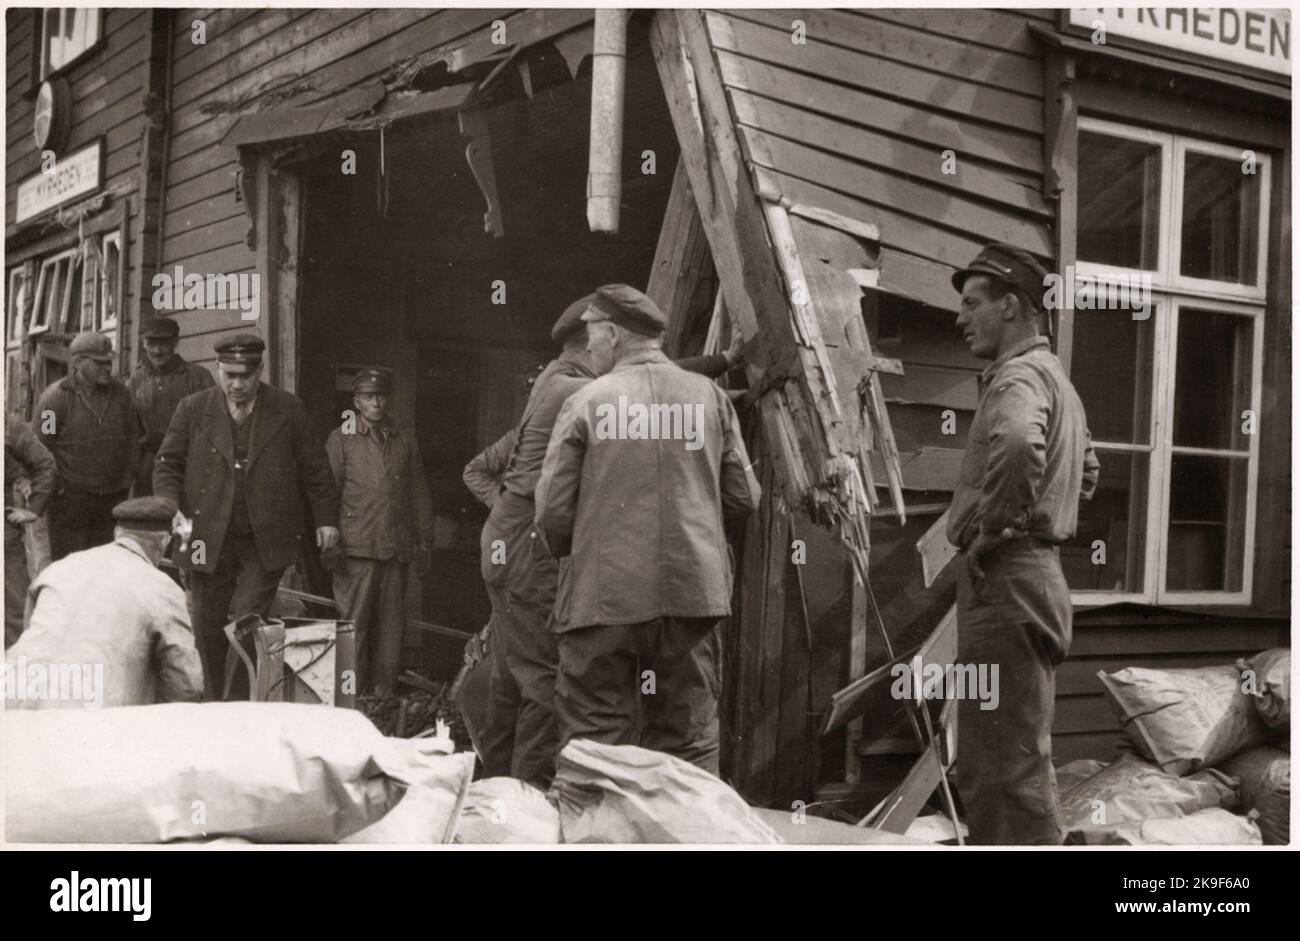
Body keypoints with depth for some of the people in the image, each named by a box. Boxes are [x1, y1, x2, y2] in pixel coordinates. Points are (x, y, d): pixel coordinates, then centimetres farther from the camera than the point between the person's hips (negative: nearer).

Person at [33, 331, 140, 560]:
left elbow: (133, 436, 15)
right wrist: (58, 487, -5)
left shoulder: (120, 393, 7)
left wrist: (127, 477, 7)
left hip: (113, 499, 4)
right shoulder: (55, 397, -7)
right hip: (69, 500, -4)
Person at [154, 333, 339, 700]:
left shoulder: (287, 409, 5)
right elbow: (167, 464, 7)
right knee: (207, 630, 6)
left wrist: (326, 518, 6)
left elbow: (314, 467, 9)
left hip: (265, 544, -2)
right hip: (209, 542, 2)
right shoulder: (192, 409, 5)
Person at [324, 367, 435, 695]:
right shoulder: (341, 438, 5)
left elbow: (419, 492, 15)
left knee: (391, 624, 5)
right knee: (354, 623, -3)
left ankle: (385, 691, 13)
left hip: (397, 546, 3)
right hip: (357, 546, -3)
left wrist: (424, 542, 12)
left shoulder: (405, 437, 14)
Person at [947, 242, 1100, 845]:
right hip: (1032, 572, 11)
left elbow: (1018, 446, -36)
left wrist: (989, 528, -22)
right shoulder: (1054, 377, 21)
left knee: (1012, 765, -8)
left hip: (1004, 582, -11)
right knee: (982, 765, 17)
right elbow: (1086, 473, 36)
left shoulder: (1019, 376, -12)